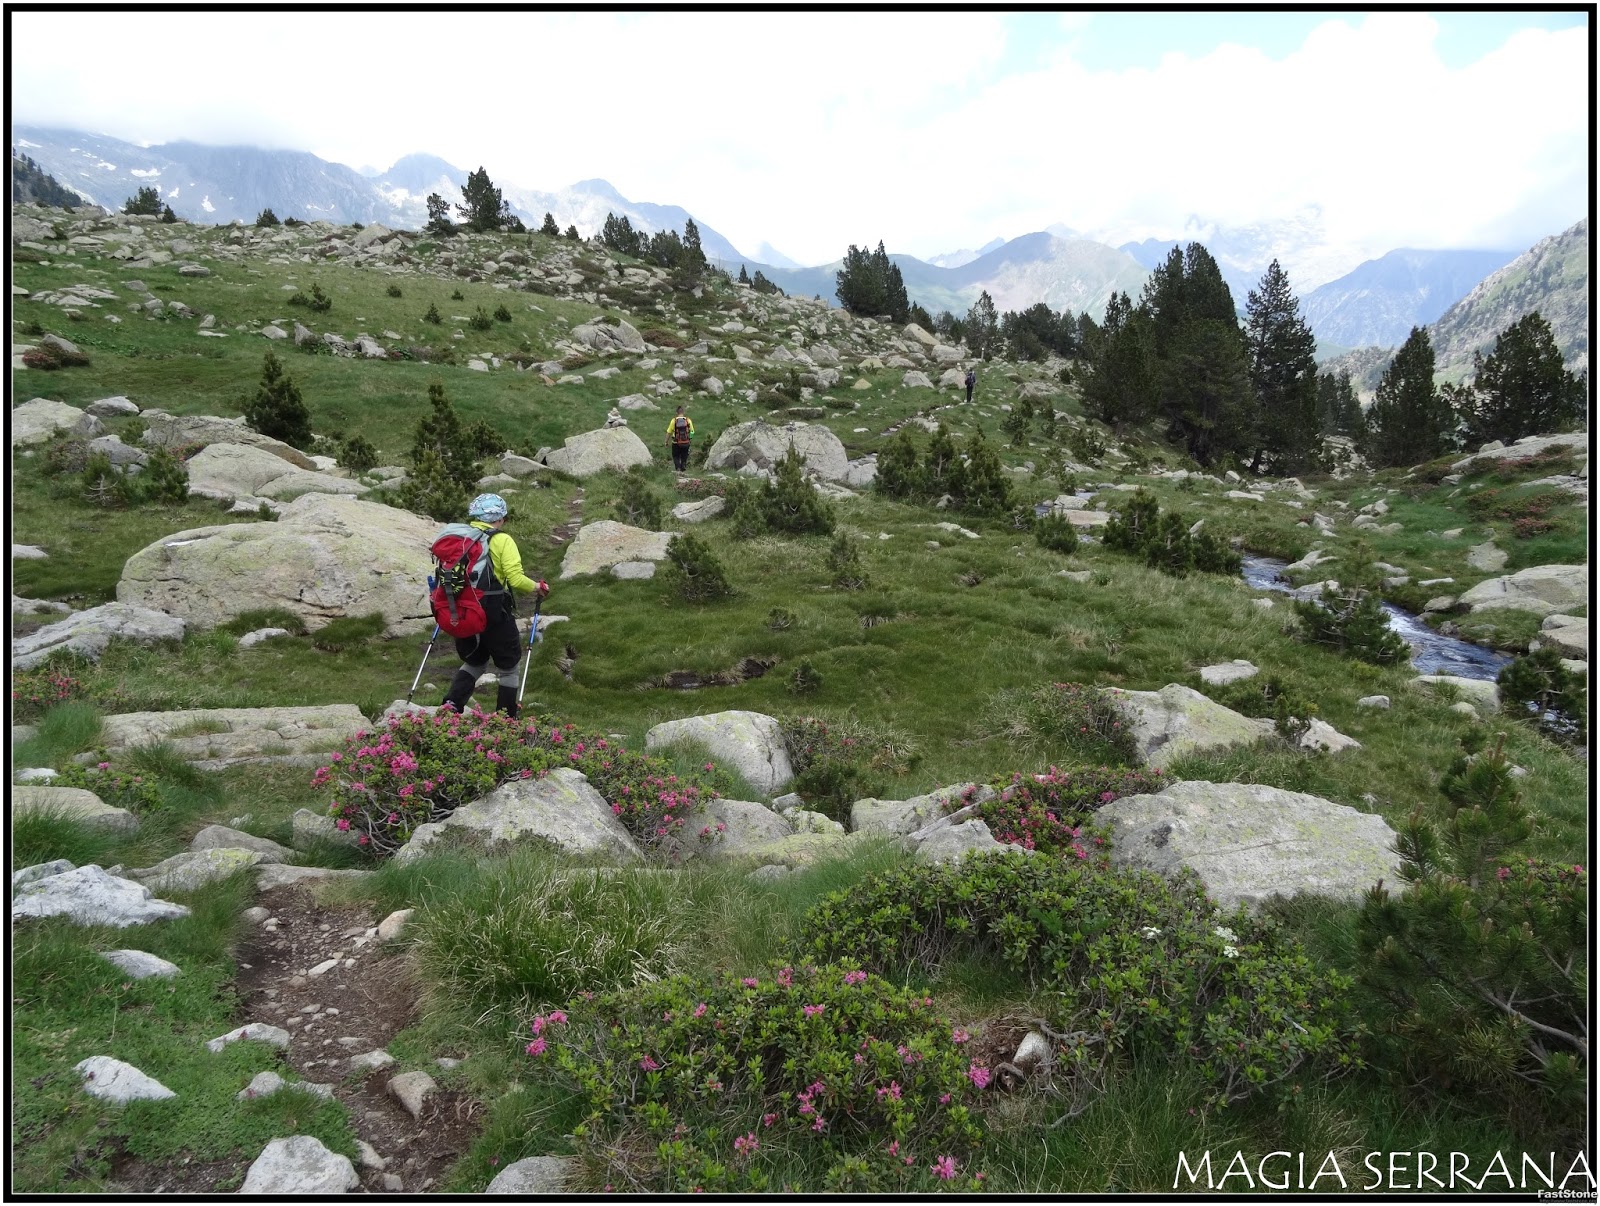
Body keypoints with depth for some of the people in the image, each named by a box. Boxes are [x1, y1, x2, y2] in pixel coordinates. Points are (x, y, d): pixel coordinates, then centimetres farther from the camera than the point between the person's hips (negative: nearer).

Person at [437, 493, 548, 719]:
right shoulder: (502, 540, -7)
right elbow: (515, 579, -16)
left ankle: (452, 705, 7)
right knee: (508, 667, 14)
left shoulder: (457, 537, 7)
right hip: (494, 615, -5)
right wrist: (536, 588, 2)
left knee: (474, 662, 26)